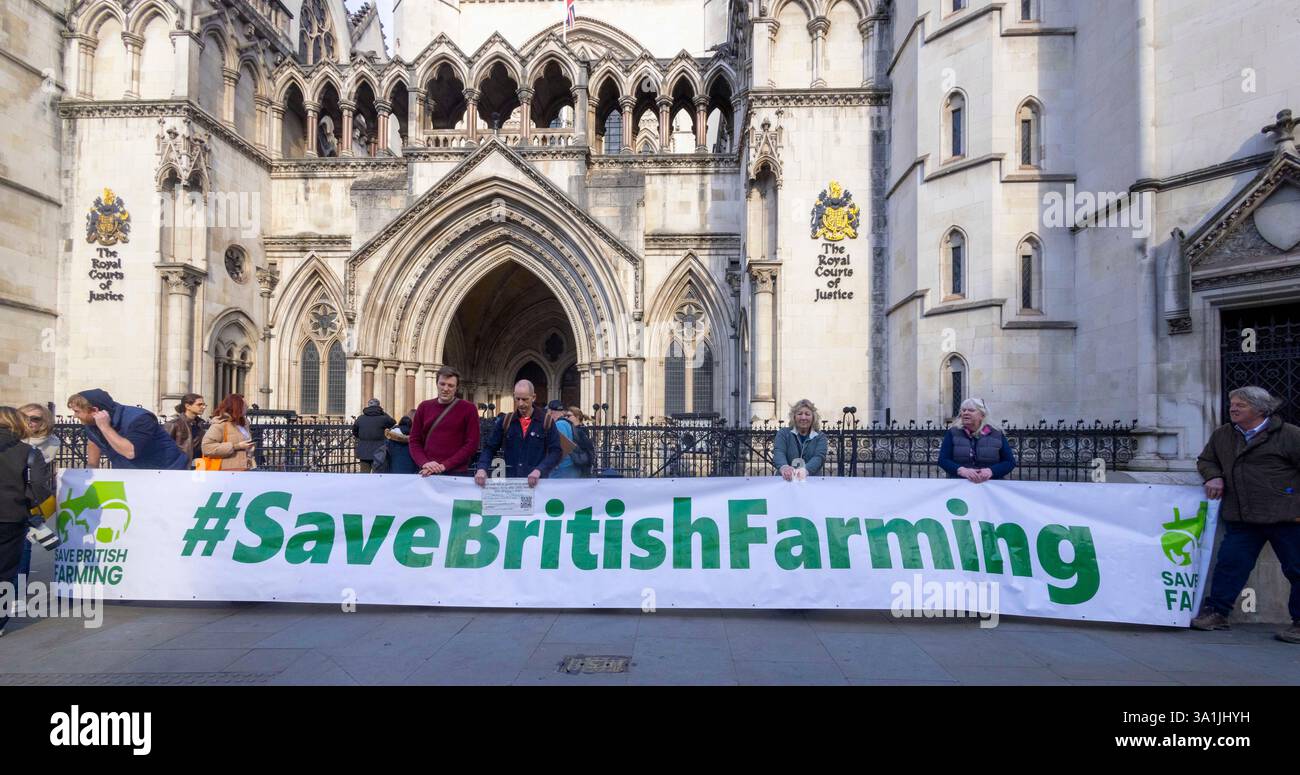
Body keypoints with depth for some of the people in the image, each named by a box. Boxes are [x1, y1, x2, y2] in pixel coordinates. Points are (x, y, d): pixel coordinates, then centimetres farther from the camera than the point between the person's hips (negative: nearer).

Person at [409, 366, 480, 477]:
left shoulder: (468, 409, -2)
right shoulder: (424, 407, 8)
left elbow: (472, 444, -8)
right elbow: (415, 440, 8)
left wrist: (445, 466, -15)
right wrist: (424, 463, -10)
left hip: (456, 473, -2)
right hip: (426, 473, 3)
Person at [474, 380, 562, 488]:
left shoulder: (546, 421, -2)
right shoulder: (505, 420, 5)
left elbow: (555, 452, -7)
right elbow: (490, 448, 5)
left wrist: (539, 470, -22)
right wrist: (482, 468, -13)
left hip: (536, 483, -2)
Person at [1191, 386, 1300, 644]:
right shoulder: (1221, 435, 12)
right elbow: (1205, 460, 24)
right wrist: (1213, 476, 2)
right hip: (1241, 519, 4)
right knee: (1230, 564, 4)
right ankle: (1216, 612, 12)